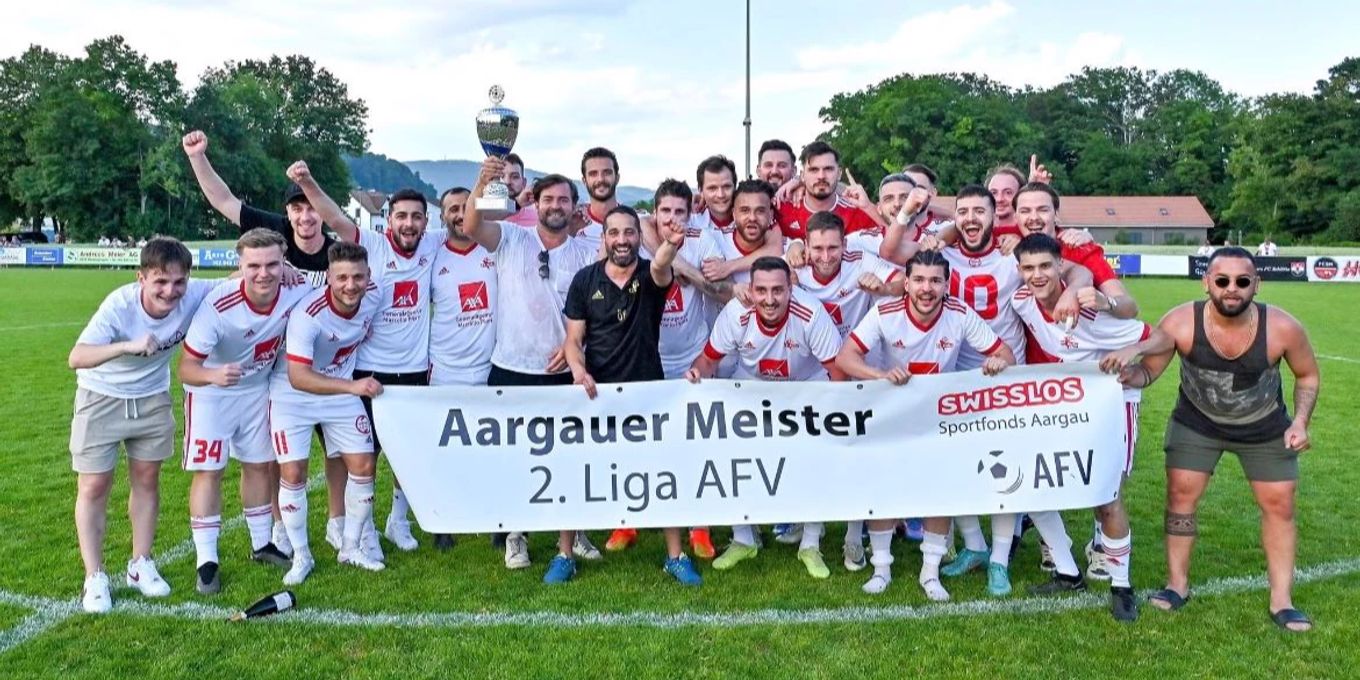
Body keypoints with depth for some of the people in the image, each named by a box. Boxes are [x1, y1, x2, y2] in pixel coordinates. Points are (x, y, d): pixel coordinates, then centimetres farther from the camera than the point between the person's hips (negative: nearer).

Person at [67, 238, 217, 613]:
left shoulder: (194, 296, -23)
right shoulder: (119, 306, -32)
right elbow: (76, 357, -42)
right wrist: (128, 346, -58)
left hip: (153, 399, 4)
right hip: (102, 399, -3)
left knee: (147, 480, 11)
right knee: (94, 487, 0)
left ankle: (141, 565, 26)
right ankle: (94, 578, 12)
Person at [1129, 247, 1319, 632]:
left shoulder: (1282, 328, -26)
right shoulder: (1180, 323, -29)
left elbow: (1308, 376, -7)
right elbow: (1148, 372, -19)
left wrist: (1301, 422, -18)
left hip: (1265, 429, 1)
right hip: (1196, 423, 0)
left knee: (1279, 504, 4)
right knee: (1180, 494, -3)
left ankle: (1281, 601, 17)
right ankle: (1177, 585, 12)